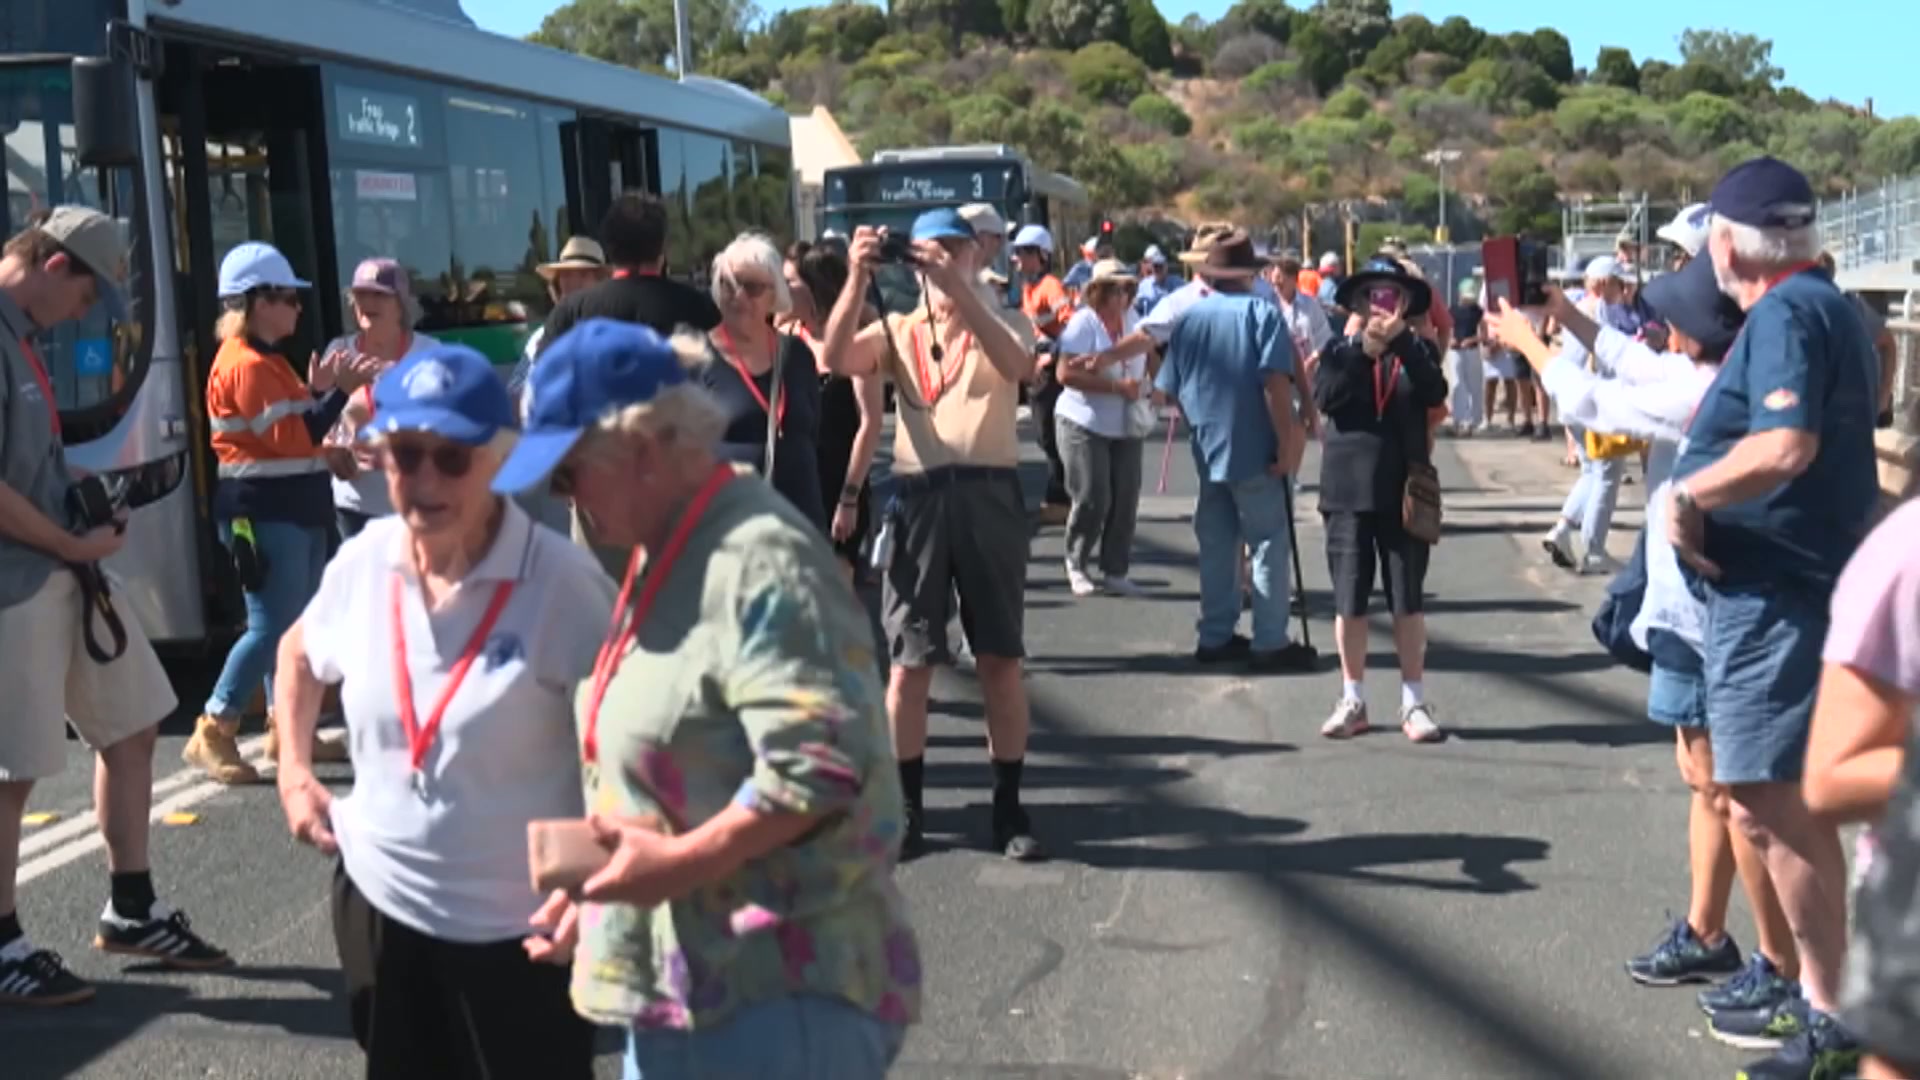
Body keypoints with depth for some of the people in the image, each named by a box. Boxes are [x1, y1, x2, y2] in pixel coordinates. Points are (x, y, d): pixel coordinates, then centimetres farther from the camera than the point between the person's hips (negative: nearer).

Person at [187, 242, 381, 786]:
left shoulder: (268, 359, 17)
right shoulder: (245, 365, -15)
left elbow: (299, 429, 15)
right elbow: (292, 438, -20)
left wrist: (330, 385, 5)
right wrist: (340, 390, -19)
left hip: (295, 509, 10)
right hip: (264, 512, -10)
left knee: (297, 622, 12)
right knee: (272, 625, -11)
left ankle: (286, 726, 19)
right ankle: (212, 733, -5)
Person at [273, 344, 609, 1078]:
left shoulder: (561, 581, -19)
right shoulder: (361, 563, -3)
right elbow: (299, 652, 19)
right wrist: (294, 772, 8)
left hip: (522, 924, -5)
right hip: (381, 902, 5)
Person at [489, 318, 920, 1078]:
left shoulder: (757, 561, -20)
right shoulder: (668, 557, 13)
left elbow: (821, 763, -28)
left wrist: (678, 864, -22)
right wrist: (604, 881, 10)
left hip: (780, 989, -10)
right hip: (684, 980, 10)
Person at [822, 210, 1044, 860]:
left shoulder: (1003, 323, 8)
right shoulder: (898, 331, 12)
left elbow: (1019, 365, -16)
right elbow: (837, 358, -8)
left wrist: (958, 287, -25)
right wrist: (858, 278, -20)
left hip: (989, 494, -1)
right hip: (918, 497, 1)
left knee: (1001, 659, 4)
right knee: (909, 662, 2)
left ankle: (1008, 806, 14)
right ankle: (907, 806, 14)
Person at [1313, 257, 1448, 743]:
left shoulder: (1418, 351, 6)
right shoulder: (1341, 350, 5)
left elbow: (1435, 394, -14)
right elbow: (1324, 398, -13)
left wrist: (1401, 340, -20)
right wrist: (1364, 348, -18)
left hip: (1403, 491, 0)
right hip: (1348, 489, 0)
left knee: (1408, 600, 4)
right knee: (1349, 600, 5)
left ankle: (1414, 702, 11)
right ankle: (1353, 700, 16)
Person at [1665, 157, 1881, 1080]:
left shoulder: (1786, 314, -17)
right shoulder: (1825, 306, 15)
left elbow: (1786, 447, -31)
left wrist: (1686, 493, -18)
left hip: (1775, 595, -11)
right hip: (1795, 582, 11)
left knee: (1769, 807, -7)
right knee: (1791, 805, 18)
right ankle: (1820, 996, 28)